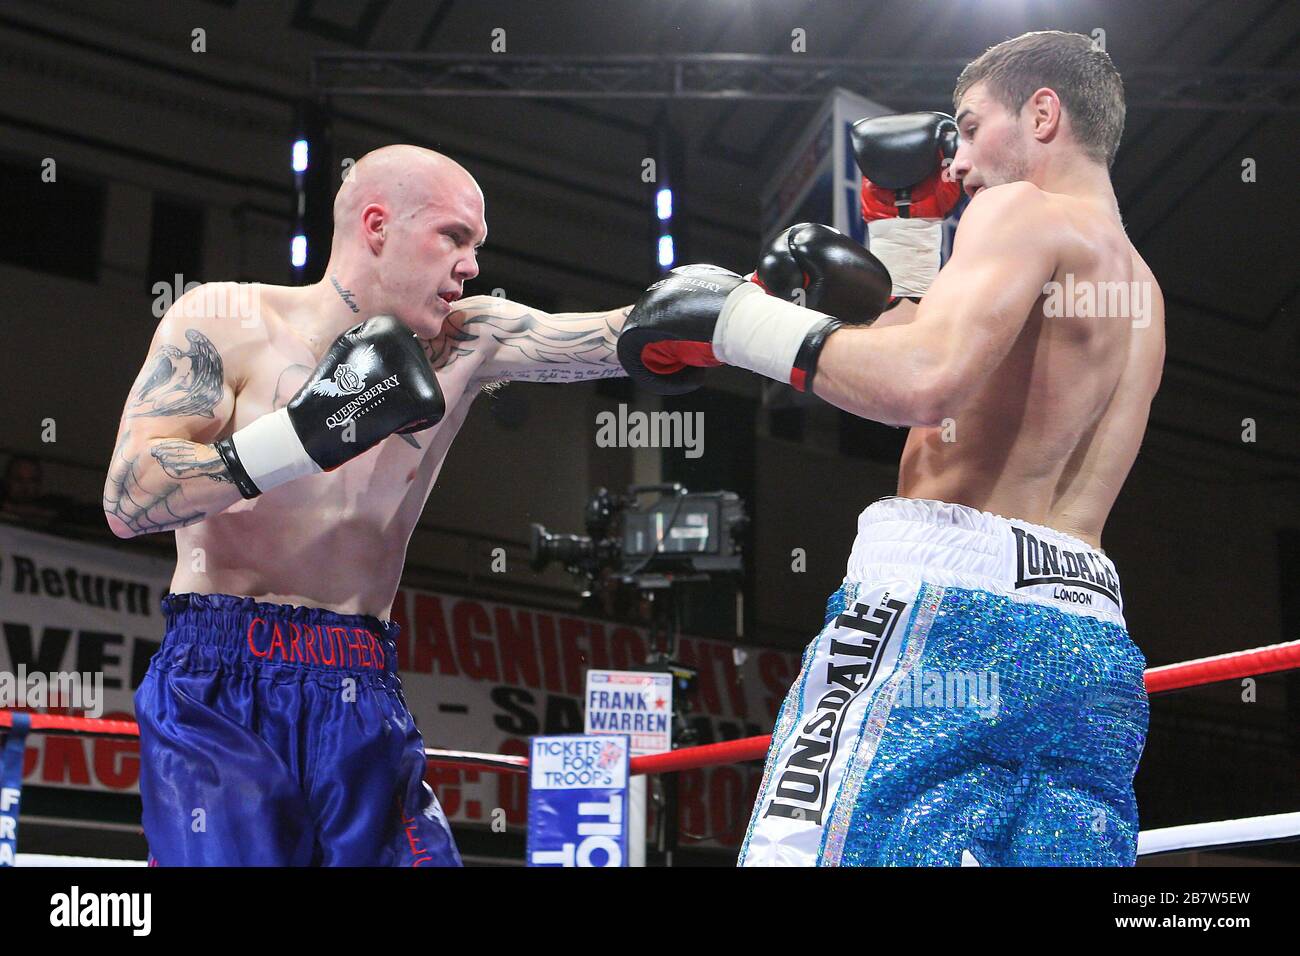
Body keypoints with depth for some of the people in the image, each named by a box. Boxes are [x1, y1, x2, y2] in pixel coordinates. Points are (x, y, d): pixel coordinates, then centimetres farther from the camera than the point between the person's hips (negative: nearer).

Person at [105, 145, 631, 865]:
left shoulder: (464, 343, 9)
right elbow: (128, 500, -11)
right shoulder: (227, 321, -2)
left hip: (365, 702, 4)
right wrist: (303, 435, -21)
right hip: (221, 689, -4)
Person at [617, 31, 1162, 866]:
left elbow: (924, 383, -18)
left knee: (809, 848, -12)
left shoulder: (1028, 210, 0)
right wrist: (904, 235, 29)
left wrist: (739, 319, -7)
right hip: (1092, 646, 9)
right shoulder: (1138, 291, 26)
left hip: (947, 606, -9)